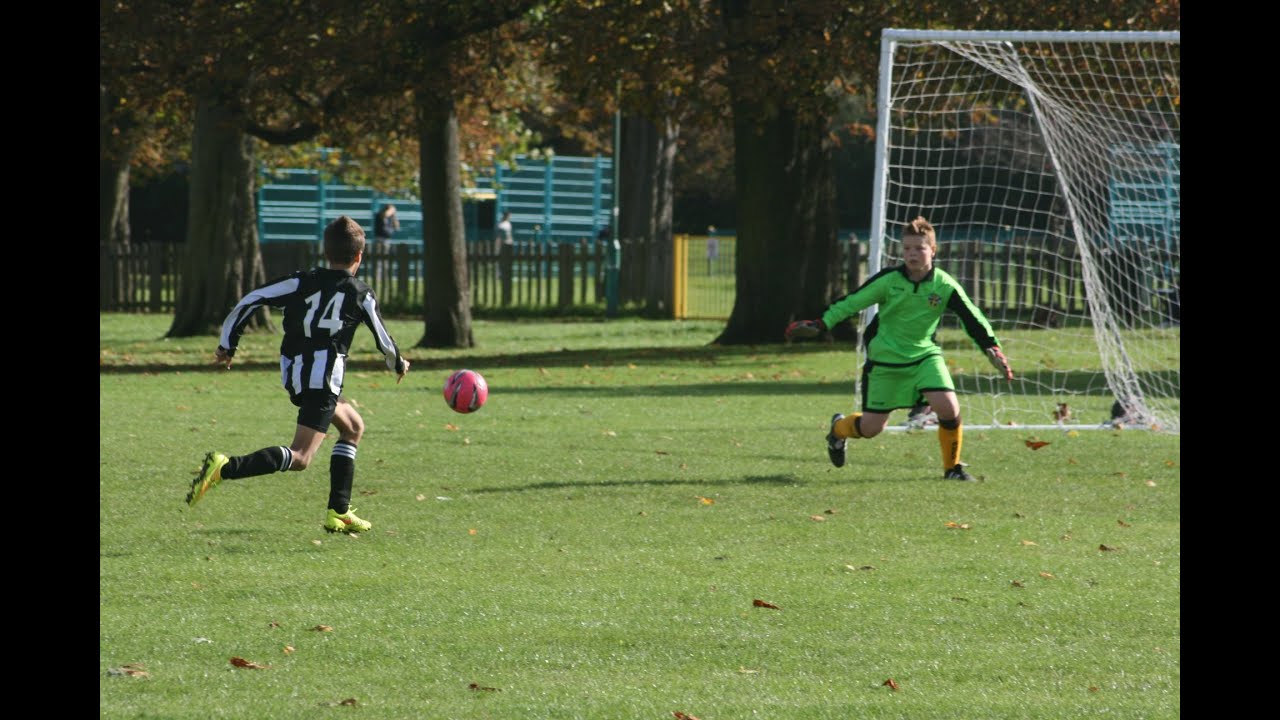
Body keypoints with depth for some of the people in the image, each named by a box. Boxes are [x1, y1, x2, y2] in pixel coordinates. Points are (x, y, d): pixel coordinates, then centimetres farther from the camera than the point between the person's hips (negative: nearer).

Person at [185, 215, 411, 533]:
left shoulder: (302, 281, 12)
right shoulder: (361, 294, 5)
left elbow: (250, 300, 5)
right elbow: (383, 342, 15)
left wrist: (227, 344, 14)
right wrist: (398, 365, 37)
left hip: (293, 376, 6)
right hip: (323, 379, -6)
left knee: (353, 426, 27)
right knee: (300, 457, -14)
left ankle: (339, 512, 22)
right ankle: (226, 468, -37)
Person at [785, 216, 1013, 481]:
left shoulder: (944, 286, -11)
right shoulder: (888, 280, -13)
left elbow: (972, 318, -8)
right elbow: (851, 302, -5)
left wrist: (992, 349, -17)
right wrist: (820, 325, -8)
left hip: (924, 355, 1)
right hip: (885, 358, -1)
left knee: (948, 407, -21)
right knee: (871, 427, 3)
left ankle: (952, 466, 2)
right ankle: (838, 429, 40)